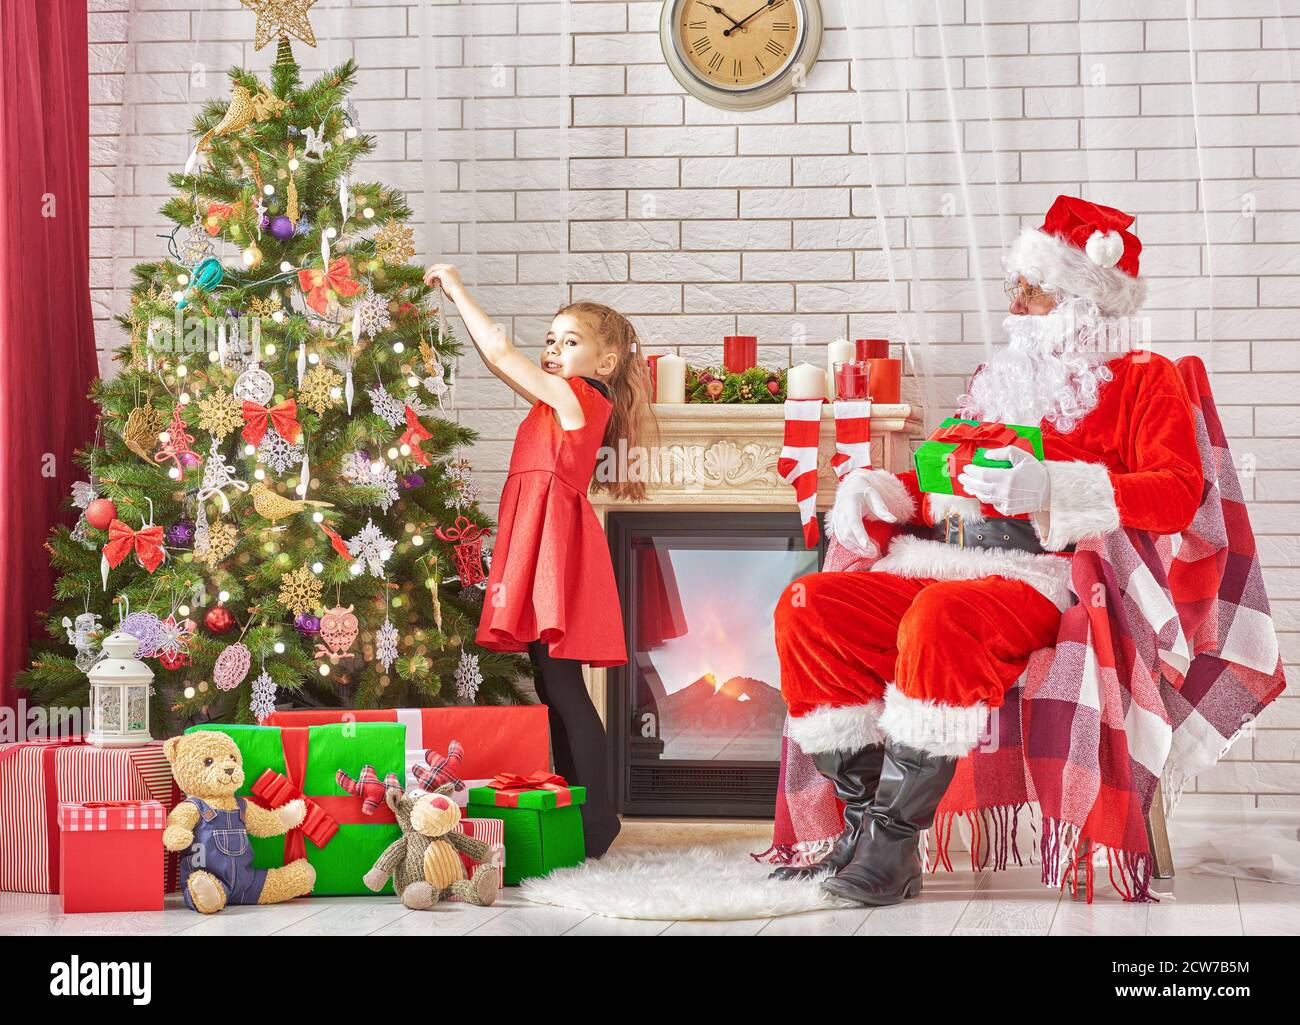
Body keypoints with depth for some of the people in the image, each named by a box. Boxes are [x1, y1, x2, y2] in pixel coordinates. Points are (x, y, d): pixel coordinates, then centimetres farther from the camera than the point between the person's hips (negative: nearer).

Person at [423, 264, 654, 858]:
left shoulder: (576, 397, -8)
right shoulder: (559, 401, 18)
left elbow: (501, 354, -10)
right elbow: (501, 359, 23)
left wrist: (459, 290, 0)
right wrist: (458, 301, 16)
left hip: (556, 546, -10)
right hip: (536, 548, 10)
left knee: (562, 686, -10)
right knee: (552, 687, 11)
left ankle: (596, 821, -8)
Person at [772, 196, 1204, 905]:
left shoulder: (1141, 380, 9)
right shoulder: (997, 380, 28)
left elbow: (1177, 494, -7)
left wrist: (1049, 487, -19)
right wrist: (877, 493, 11)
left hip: (1042, 580, -7)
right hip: (944, 568, 7)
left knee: (941, 617, -38)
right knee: (807, 607, -16)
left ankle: (896, 845, -32)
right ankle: (864, 818, -18)